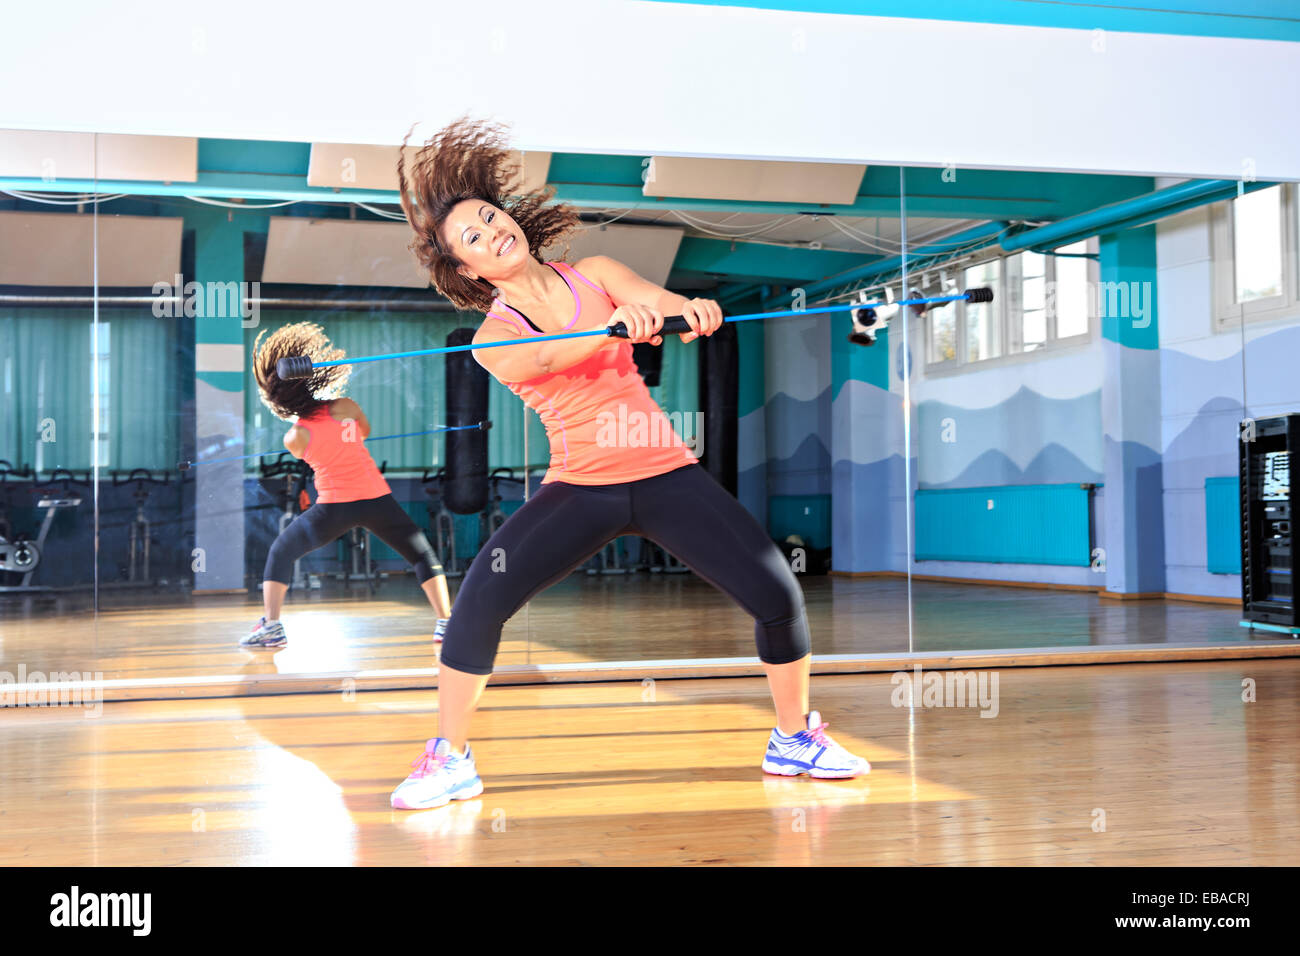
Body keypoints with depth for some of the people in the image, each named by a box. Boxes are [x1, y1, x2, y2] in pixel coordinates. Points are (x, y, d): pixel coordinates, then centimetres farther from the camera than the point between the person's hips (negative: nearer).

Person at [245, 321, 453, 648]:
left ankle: (270, 624, 7)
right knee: (423, 555, 14)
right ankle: (445, 621, 4)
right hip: (376, 498, 1)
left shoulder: (295, 437, -4)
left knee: (280, 553, 17)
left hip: (334, 505, -1)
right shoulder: (346, 407, -1)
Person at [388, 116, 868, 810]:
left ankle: (793, 739, 15)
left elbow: (672, 310, -12)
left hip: (666, 474, 1)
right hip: (580, 486, -1)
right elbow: (545, 359, -24)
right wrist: (619, 323, -42)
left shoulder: (596, 274, 4)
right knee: (480, 595, -21)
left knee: (778, 596, -8)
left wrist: (693, 311, -37)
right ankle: (449, 758, -4)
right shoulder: (493, 341, -1)